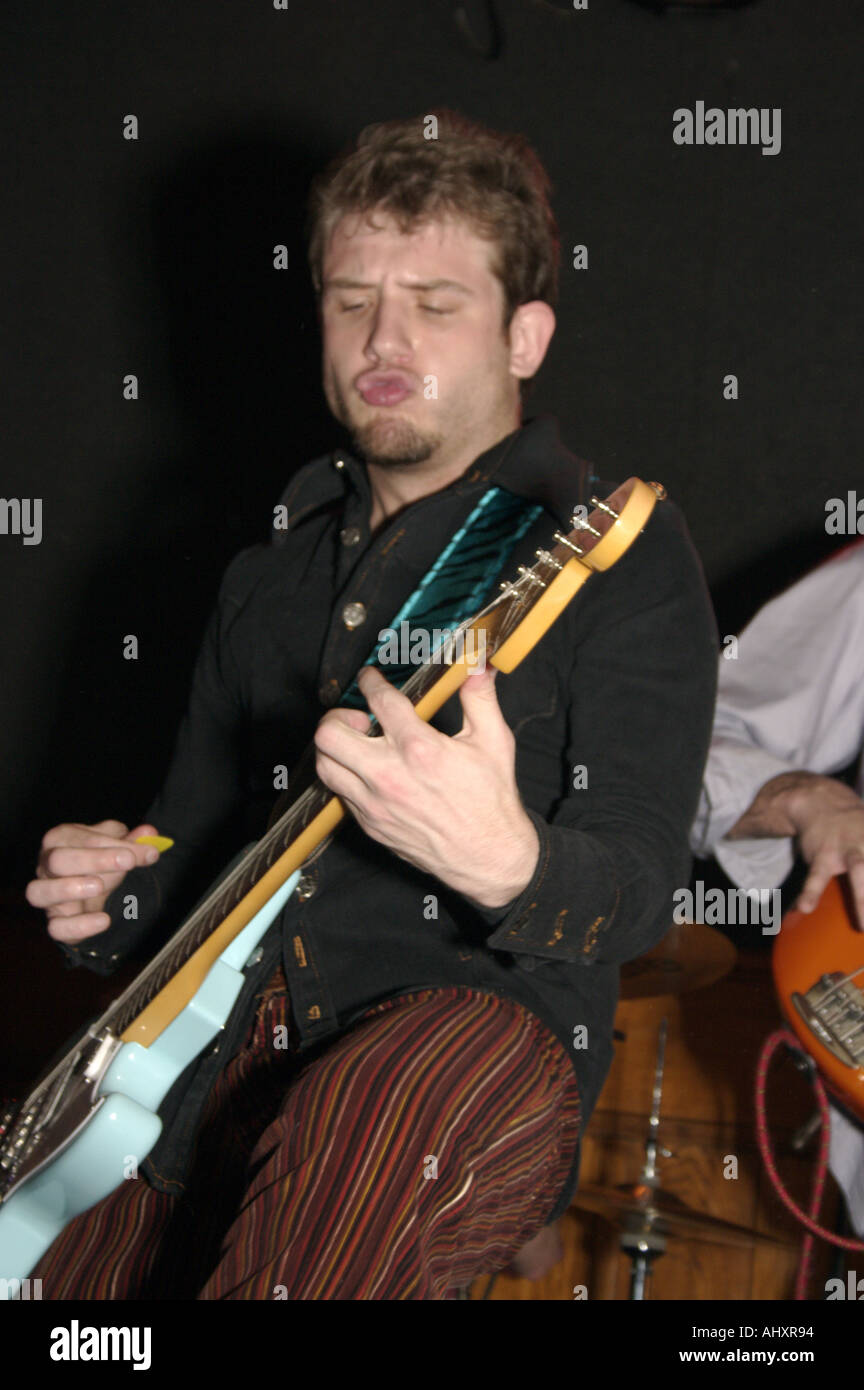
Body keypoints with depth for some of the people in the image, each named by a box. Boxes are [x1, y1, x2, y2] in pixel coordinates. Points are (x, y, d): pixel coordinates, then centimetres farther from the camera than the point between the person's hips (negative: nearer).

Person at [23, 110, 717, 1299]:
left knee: (377, 1115, -39)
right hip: (232, 1034, 6)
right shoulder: (277, 558, 16)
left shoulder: (621, 553, -4)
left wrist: (506, 865, -35)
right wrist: (115, 898, 2)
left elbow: (638, 887, -13)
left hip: (487, 1030, -5)